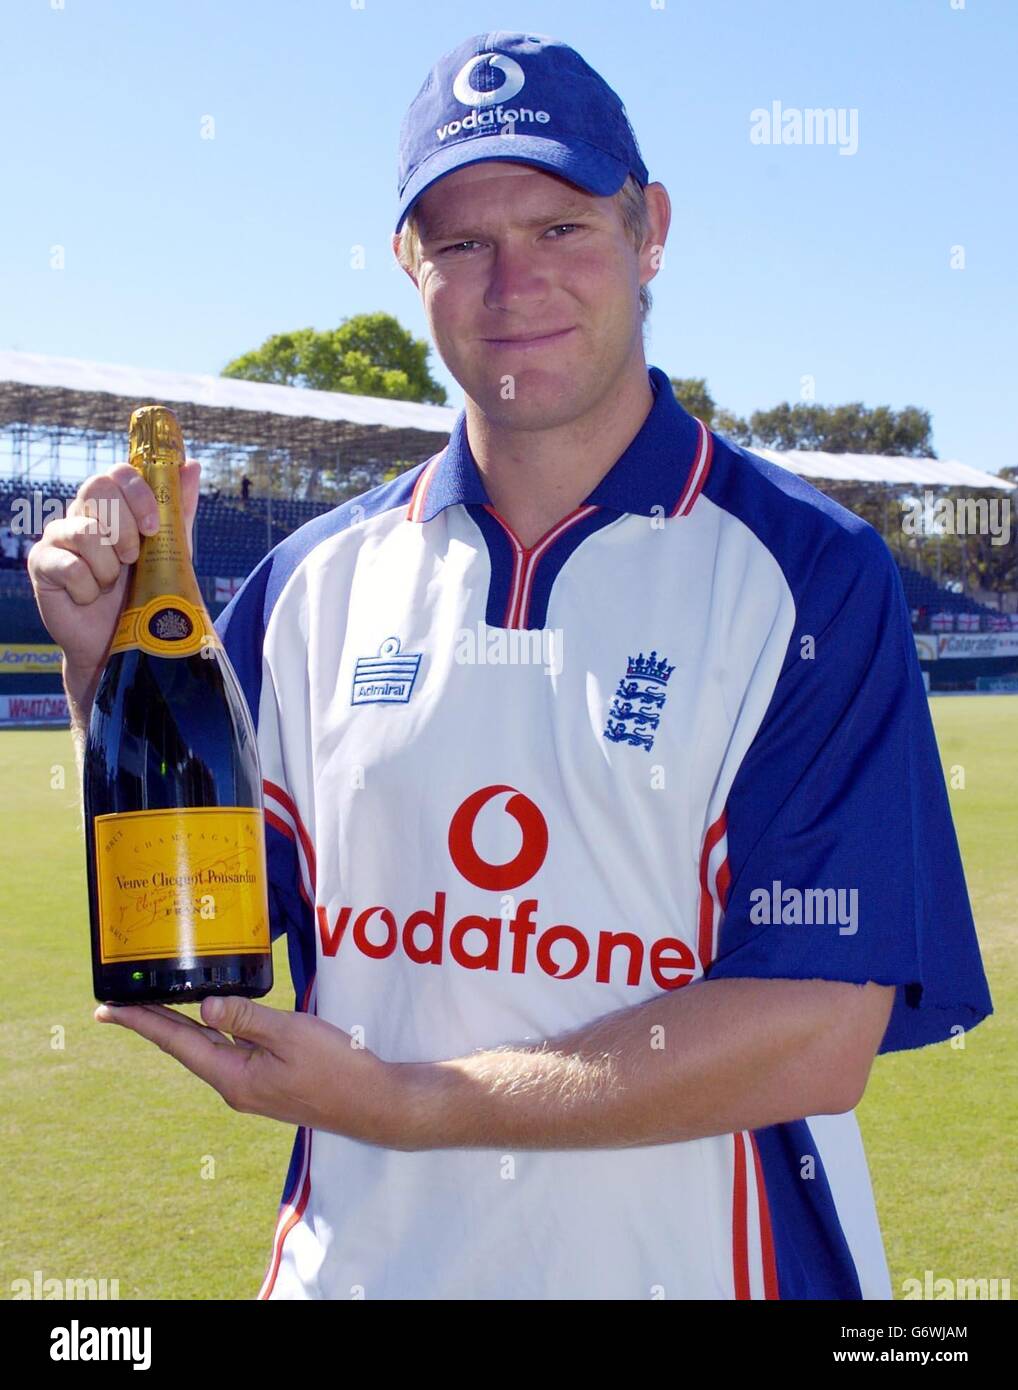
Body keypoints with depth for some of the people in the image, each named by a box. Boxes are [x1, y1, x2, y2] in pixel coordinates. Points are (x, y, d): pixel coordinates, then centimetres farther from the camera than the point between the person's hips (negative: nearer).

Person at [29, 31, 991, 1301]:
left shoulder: (810, 574, -10)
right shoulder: (316, 582, 2)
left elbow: (817, 1034, -16)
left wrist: (395, 1103, -19)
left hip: (690, 1263, -3)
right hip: (352, 1266, 3)